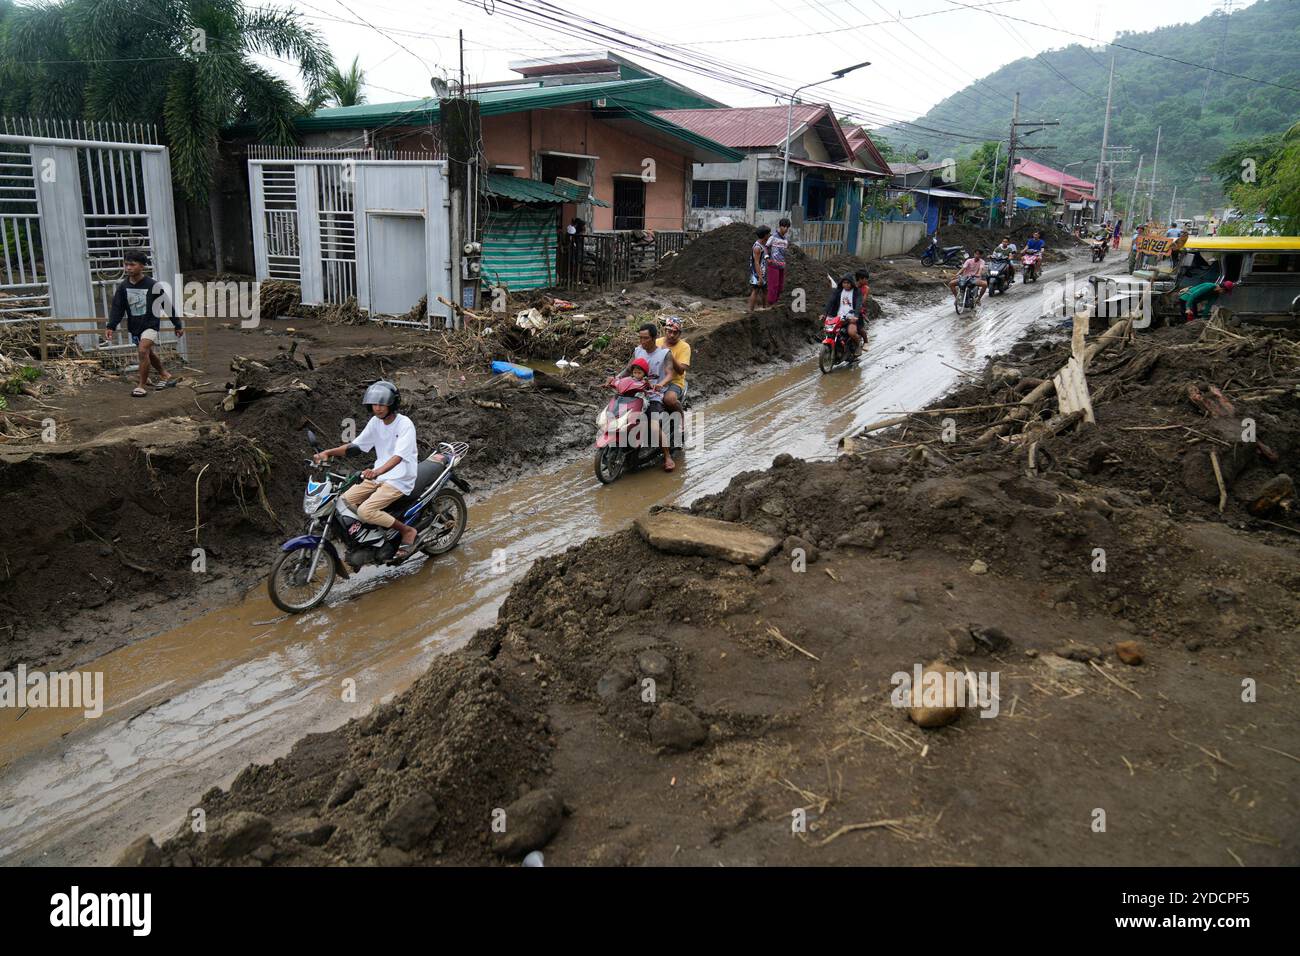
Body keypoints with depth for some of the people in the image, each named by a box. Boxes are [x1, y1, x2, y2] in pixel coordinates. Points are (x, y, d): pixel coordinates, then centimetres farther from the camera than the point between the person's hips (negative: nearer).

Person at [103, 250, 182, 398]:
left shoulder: (153, 285, -13)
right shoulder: (123, 286, -2)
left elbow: (167, 305, -5)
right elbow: (117, 308, -3)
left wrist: (177, 325, 1)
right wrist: (111, 326, -16)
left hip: (150, 324, -5)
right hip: (134, 326, 6)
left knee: (143, 350, -22)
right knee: (149, 353, 19)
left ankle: (142, 385, -10)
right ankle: (165, 375, 42)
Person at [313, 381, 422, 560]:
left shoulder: (405, 424, -18)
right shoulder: (375, 421, 4)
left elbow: (398, 456, -30)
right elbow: (356, 445, 7)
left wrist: (378, 471, -48)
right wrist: (328, 452, -8)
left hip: (400, 479, -8)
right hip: (378, 475, 8)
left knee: (365, 511, -24)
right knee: (345, 500, -5)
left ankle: (407, 531, -6)